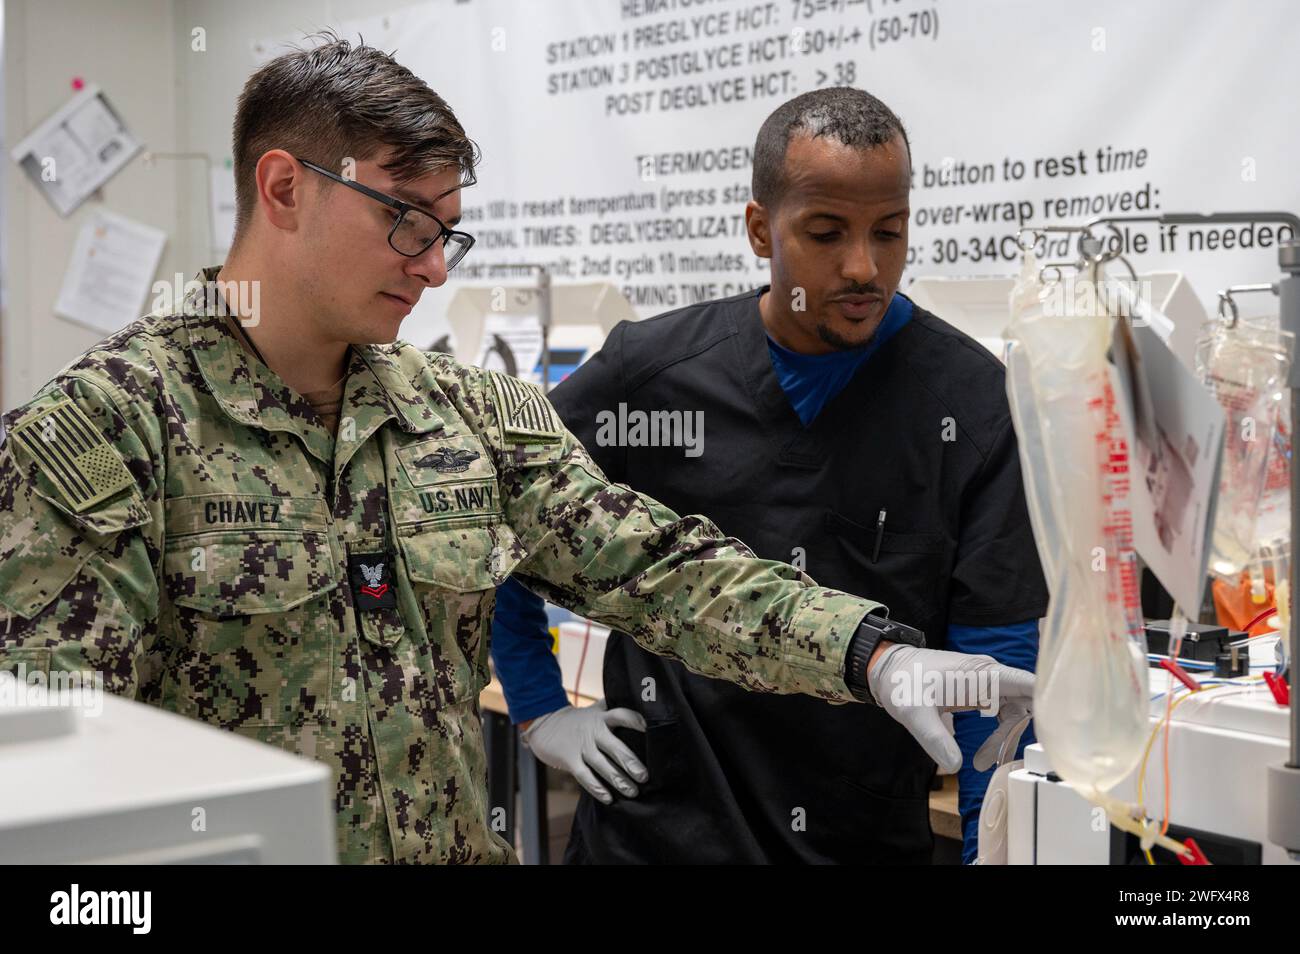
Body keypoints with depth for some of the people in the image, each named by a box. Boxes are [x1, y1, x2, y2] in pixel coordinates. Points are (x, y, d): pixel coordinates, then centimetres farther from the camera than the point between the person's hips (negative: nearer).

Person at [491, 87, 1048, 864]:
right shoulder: (651, 371, -4)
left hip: (873, 836, 0)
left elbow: (995, 654, -7)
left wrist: (993, 848, -13)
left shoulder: (976, 402, -7)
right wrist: (540, 710, 5)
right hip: (657, 827, 1)